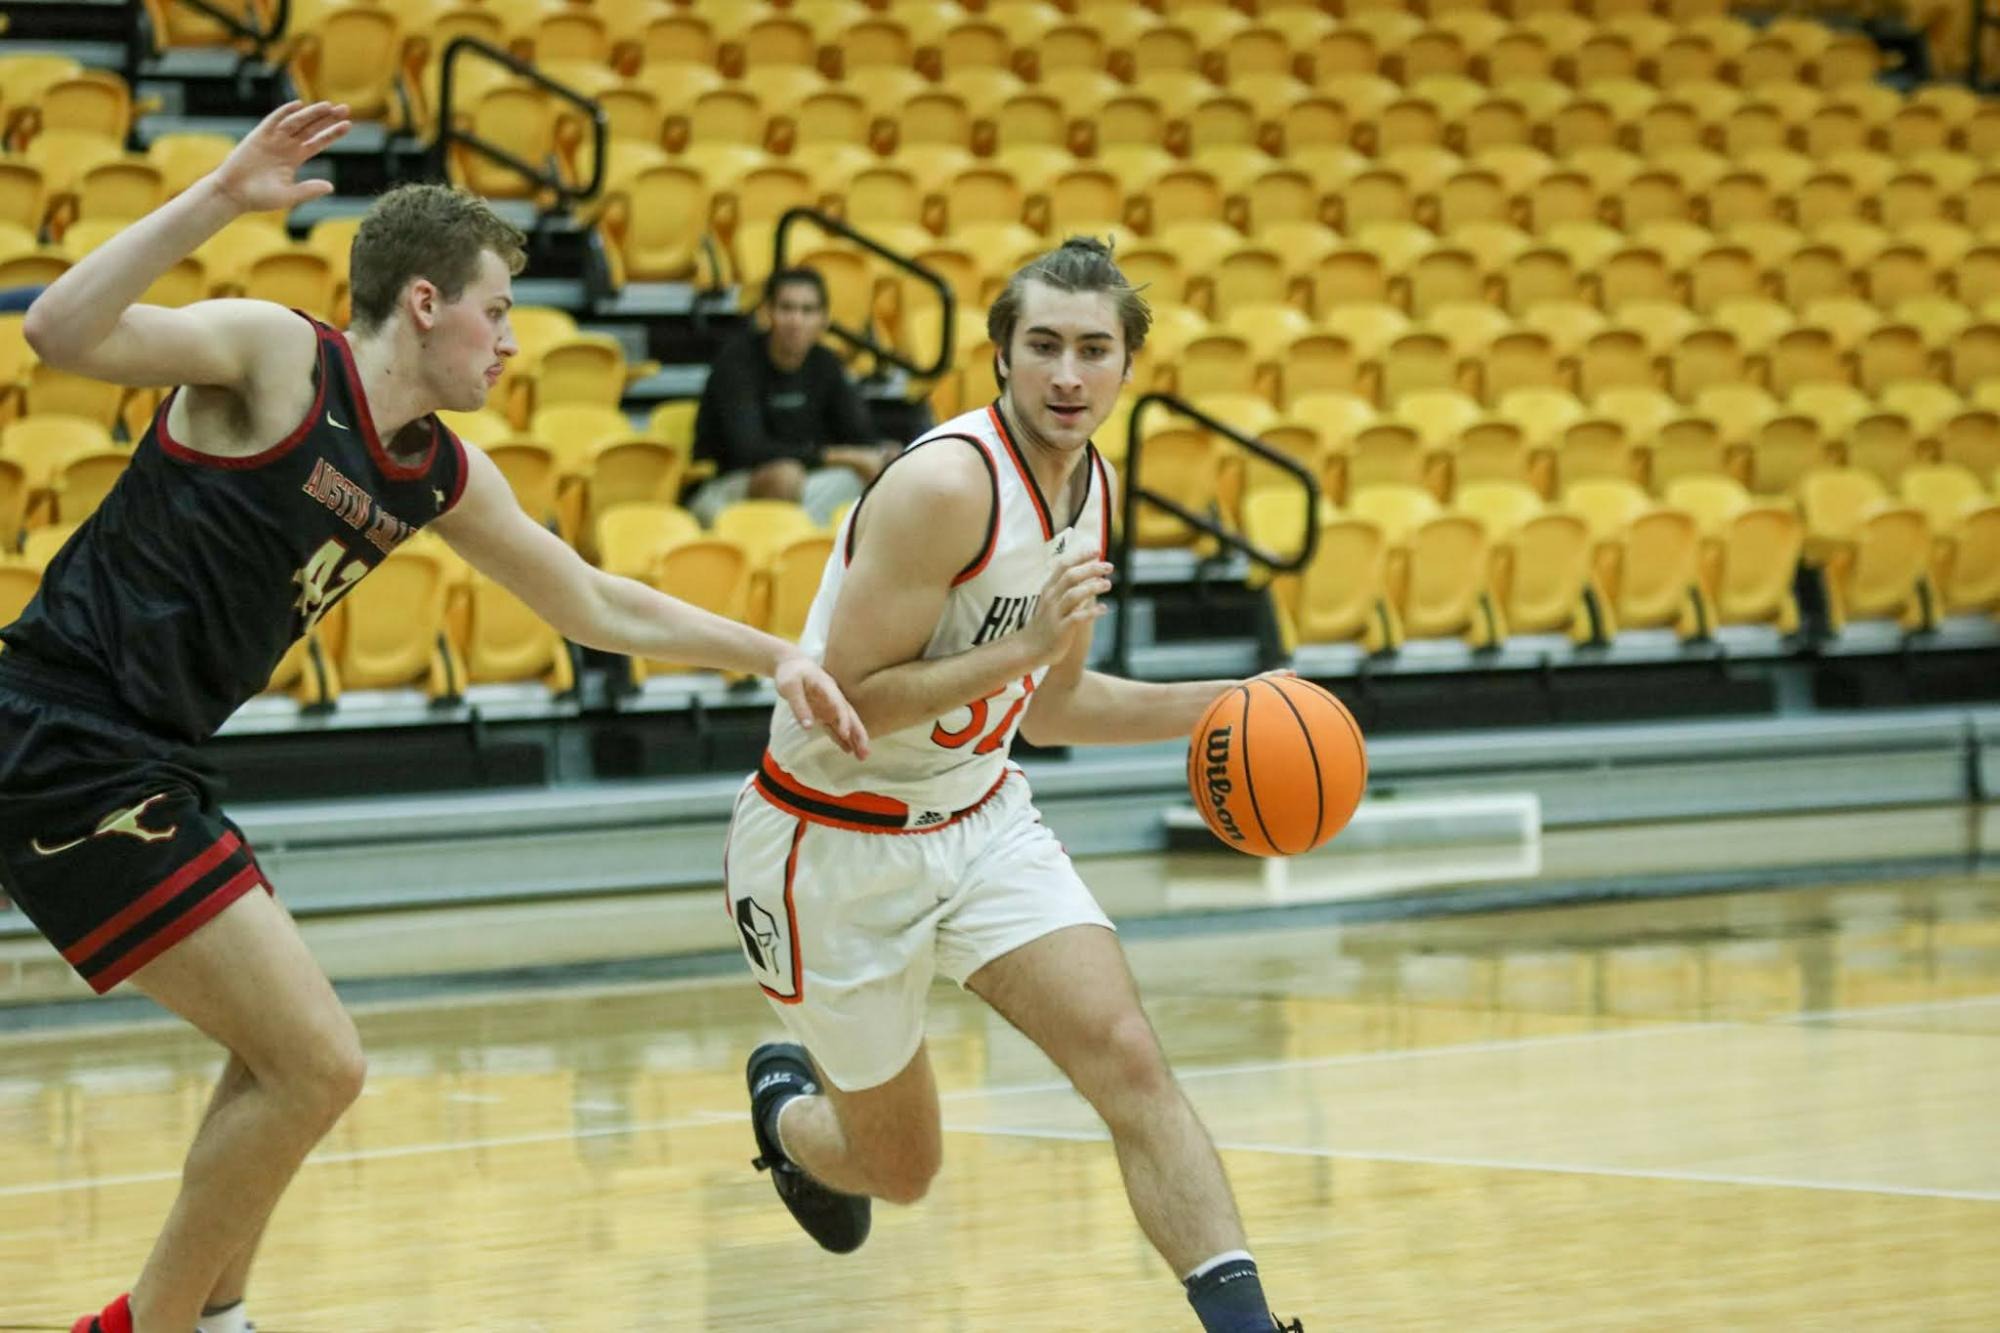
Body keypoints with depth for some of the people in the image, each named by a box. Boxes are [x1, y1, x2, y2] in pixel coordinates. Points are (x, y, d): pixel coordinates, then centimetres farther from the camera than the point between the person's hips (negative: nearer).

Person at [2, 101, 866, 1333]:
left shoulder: (442, 478, 12)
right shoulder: (275, 355, -11)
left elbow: (596, 605, 25)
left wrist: (773, 654, 20)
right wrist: (218, 201, -32)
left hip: (145, 768, 10)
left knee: (289, 1059, 23)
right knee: (316, 1061, -10)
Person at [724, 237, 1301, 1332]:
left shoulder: (1089, 486, 2)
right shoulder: (947, 483, -25)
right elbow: (847, 701, -26)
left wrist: (1212, 706, 3)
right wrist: (1027, 643, -31)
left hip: (978, 818, 6)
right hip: (835, 842, -6)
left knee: (1129, 1062, -16)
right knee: (899, 1168, 10)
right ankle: (787, 1104, 45)